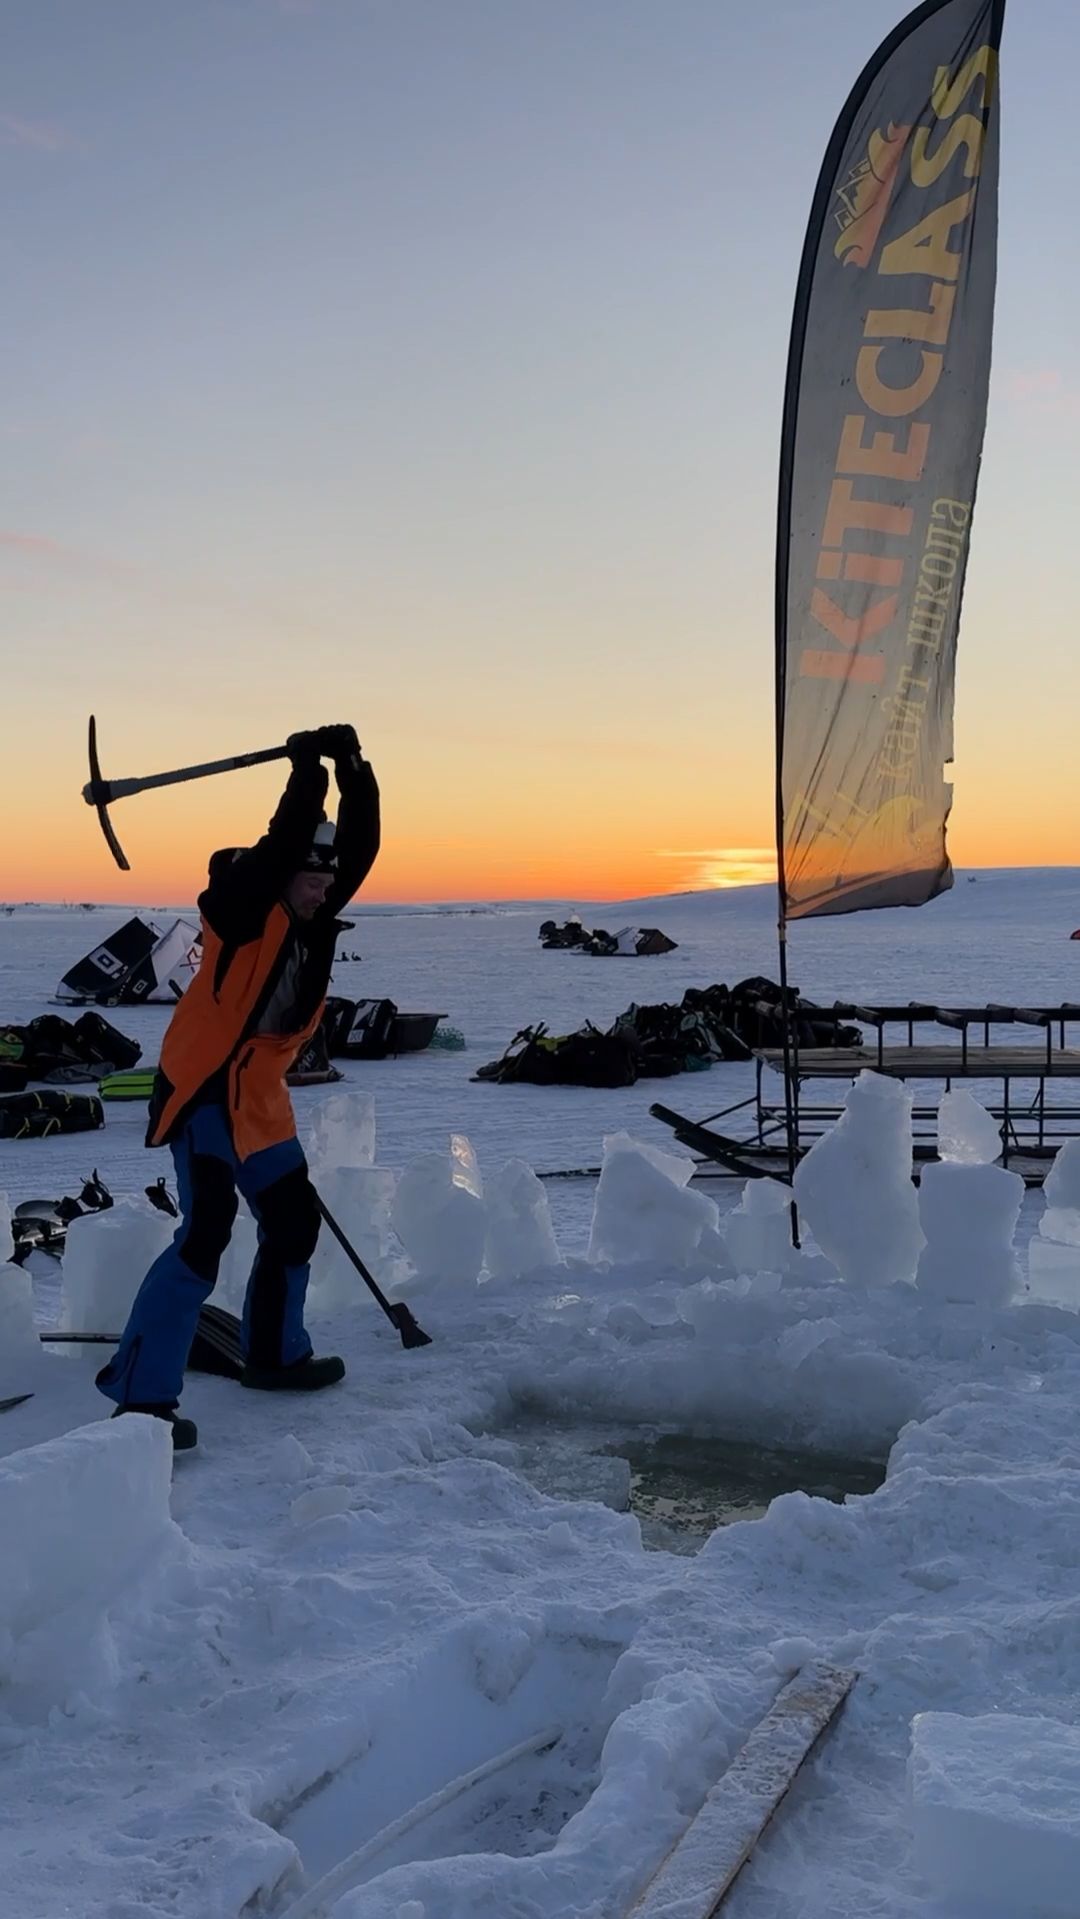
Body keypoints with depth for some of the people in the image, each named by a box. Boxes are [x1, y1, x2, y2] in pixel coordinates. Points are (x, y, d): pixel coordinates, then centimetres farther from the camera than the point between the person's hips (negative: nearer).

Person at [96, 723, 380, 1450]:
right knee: (207, 1227, -17)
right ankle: (141, 1393, -14)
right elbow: (287, 838, -29)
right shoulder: (243, 902, -14)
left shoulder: (313, 917, 6)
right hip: (203, 1086, -9)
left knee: (295, 1219, 16)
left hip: (260, 1093, 9)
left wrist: (355, 774, -14)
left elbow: (359, 850, -5)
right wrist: (309, 767, -26)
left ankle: (273, 1354, 34)